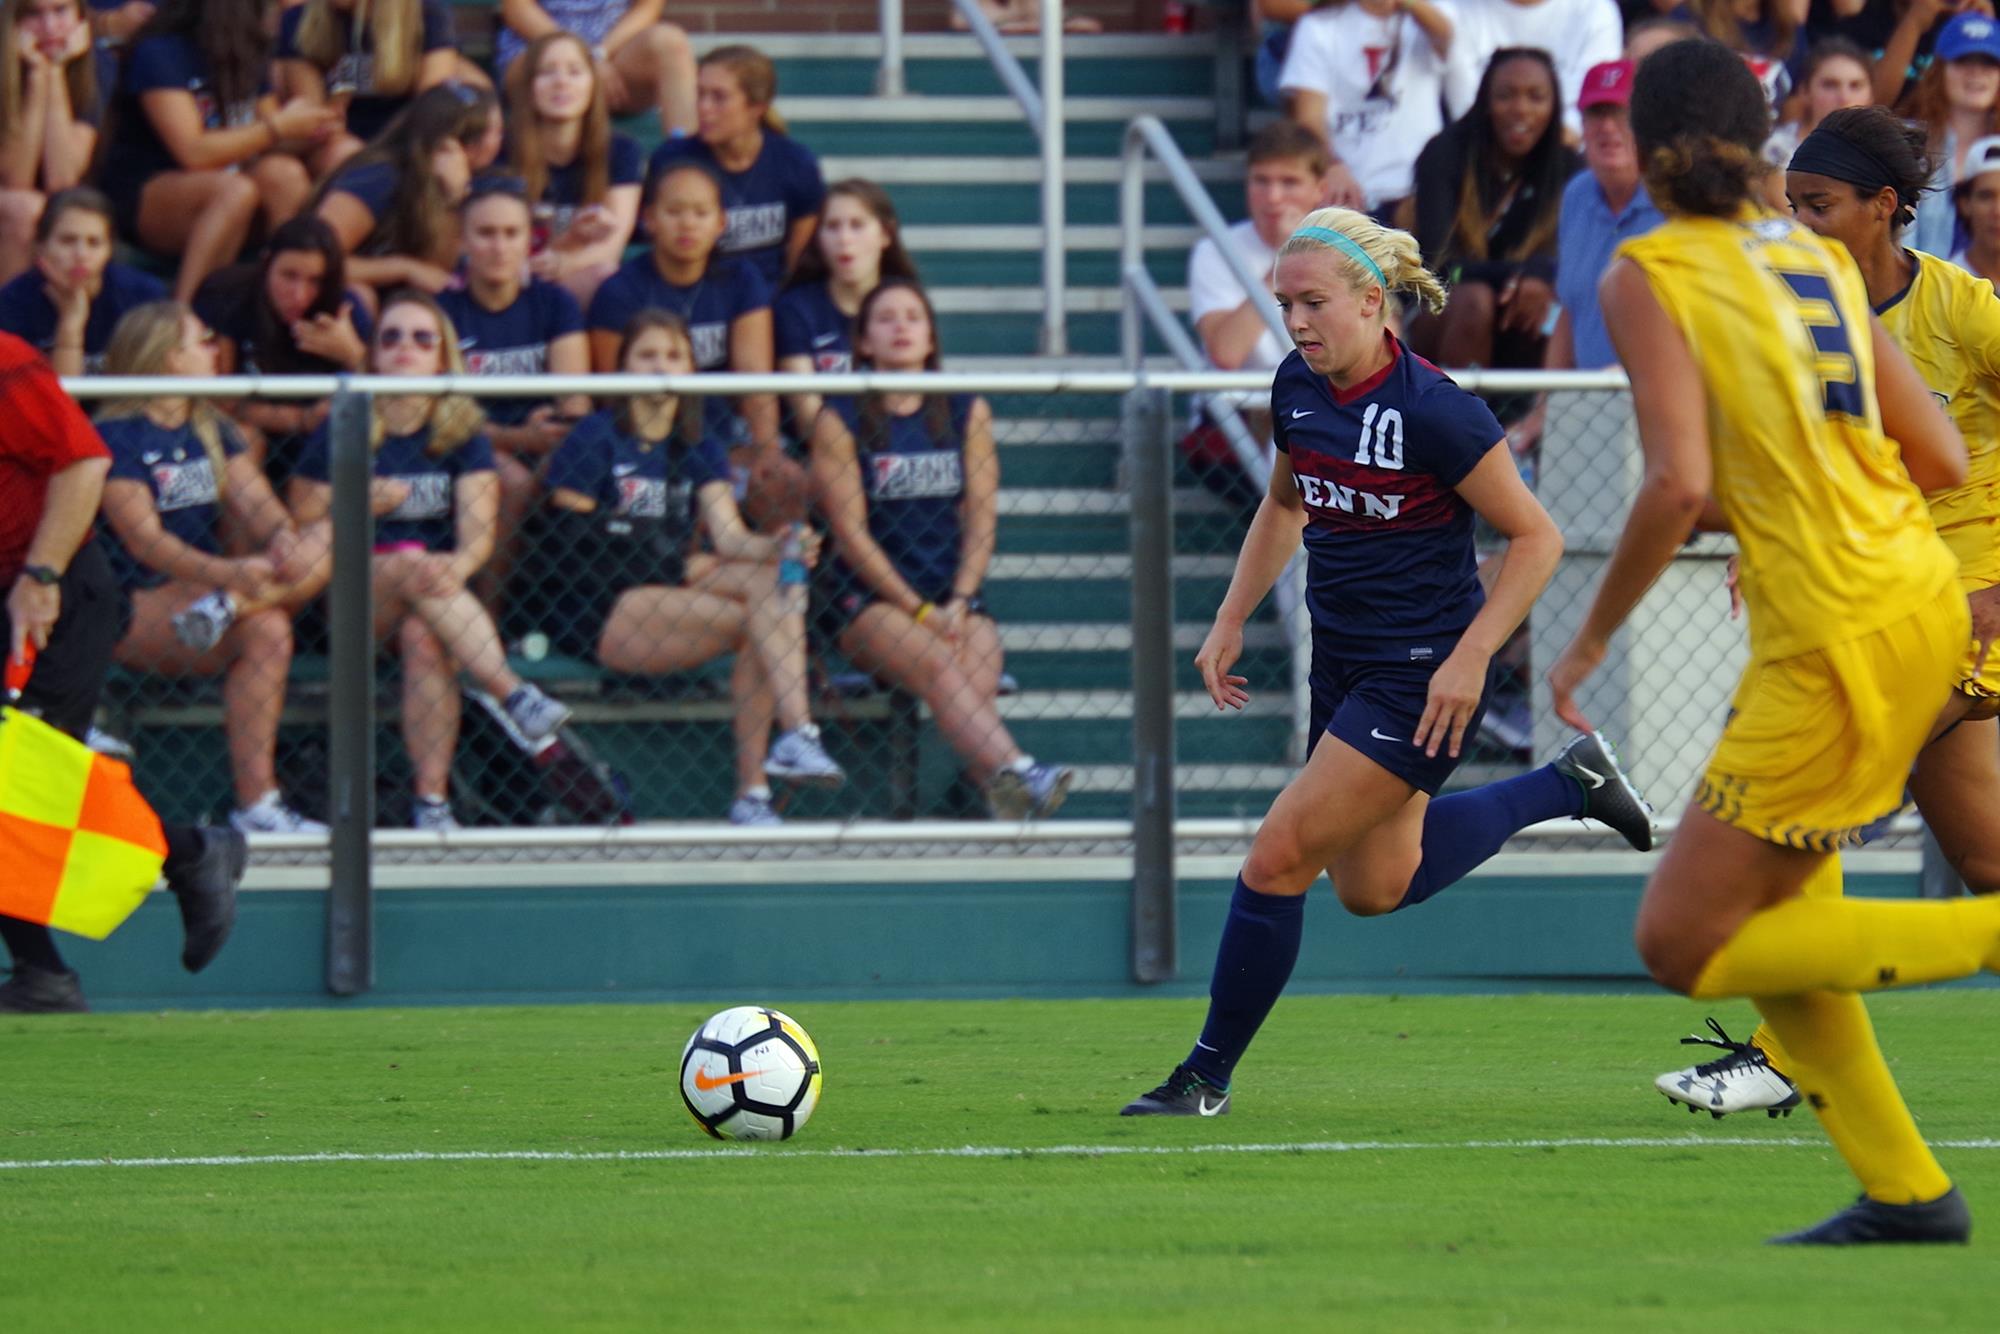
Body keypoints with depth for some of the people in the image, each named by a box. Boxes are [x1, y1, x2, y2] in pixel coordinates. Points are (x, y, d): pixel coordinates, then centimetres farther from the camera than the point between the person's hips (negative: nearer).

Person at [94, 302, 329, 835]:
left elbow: (255, 503, 4)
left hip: (209, 580, 7)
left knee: (331, 539, -15)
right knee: (265, 631, -34)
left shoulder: (213, 430, 18)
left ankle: (228, 608, -37)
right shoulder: (116, 437, -5)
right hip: (139, 606, -7)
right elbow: (145, 539, -16)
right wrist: (227, 573, -32)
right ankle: (255, 804, -35)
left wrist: (282, 536, -21)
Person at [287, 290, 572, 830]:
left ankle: (432, 800, -37)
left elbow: (478, 531, -5)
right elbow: (302, 528, 2)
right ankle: (513, 694, -45)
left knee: (425, 636, -34)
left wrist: (458, 565, -26)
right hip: (355, 597, -1)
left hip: (438, 598, 1)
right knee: (411, 561, -33)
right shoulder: (341, 434, 5)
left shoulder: (462, 434, 8)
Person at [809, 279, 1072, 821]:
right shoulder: (841, 421, 3)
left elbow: (981, 518, 8)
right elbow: (851, 531, -4)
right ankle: (1016, 771, -56)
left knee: (978, 677, -29)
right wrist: (919, 611, -12)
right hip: (864, 598, -3)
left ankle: (1004, 799, -53)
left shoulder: (967, 413, 14)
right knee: (937, 664, -34)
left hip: (953, 596, 3)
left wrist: (958, 603, -8)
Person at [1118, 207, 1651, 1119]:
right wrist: (1231, 619, 13)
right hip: (1343, 660, 9)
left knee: (1278, 861, -10)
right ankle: (1567, 784, 34)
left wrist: (1469, 659, -22)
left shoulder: (1433, 411, -23)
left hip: (1423, 675, -9)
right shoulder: (1297, 390, -1)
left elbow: (1536, 537, -15)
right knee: (1373, 889, 19)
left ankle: (1208, 1075, 4)